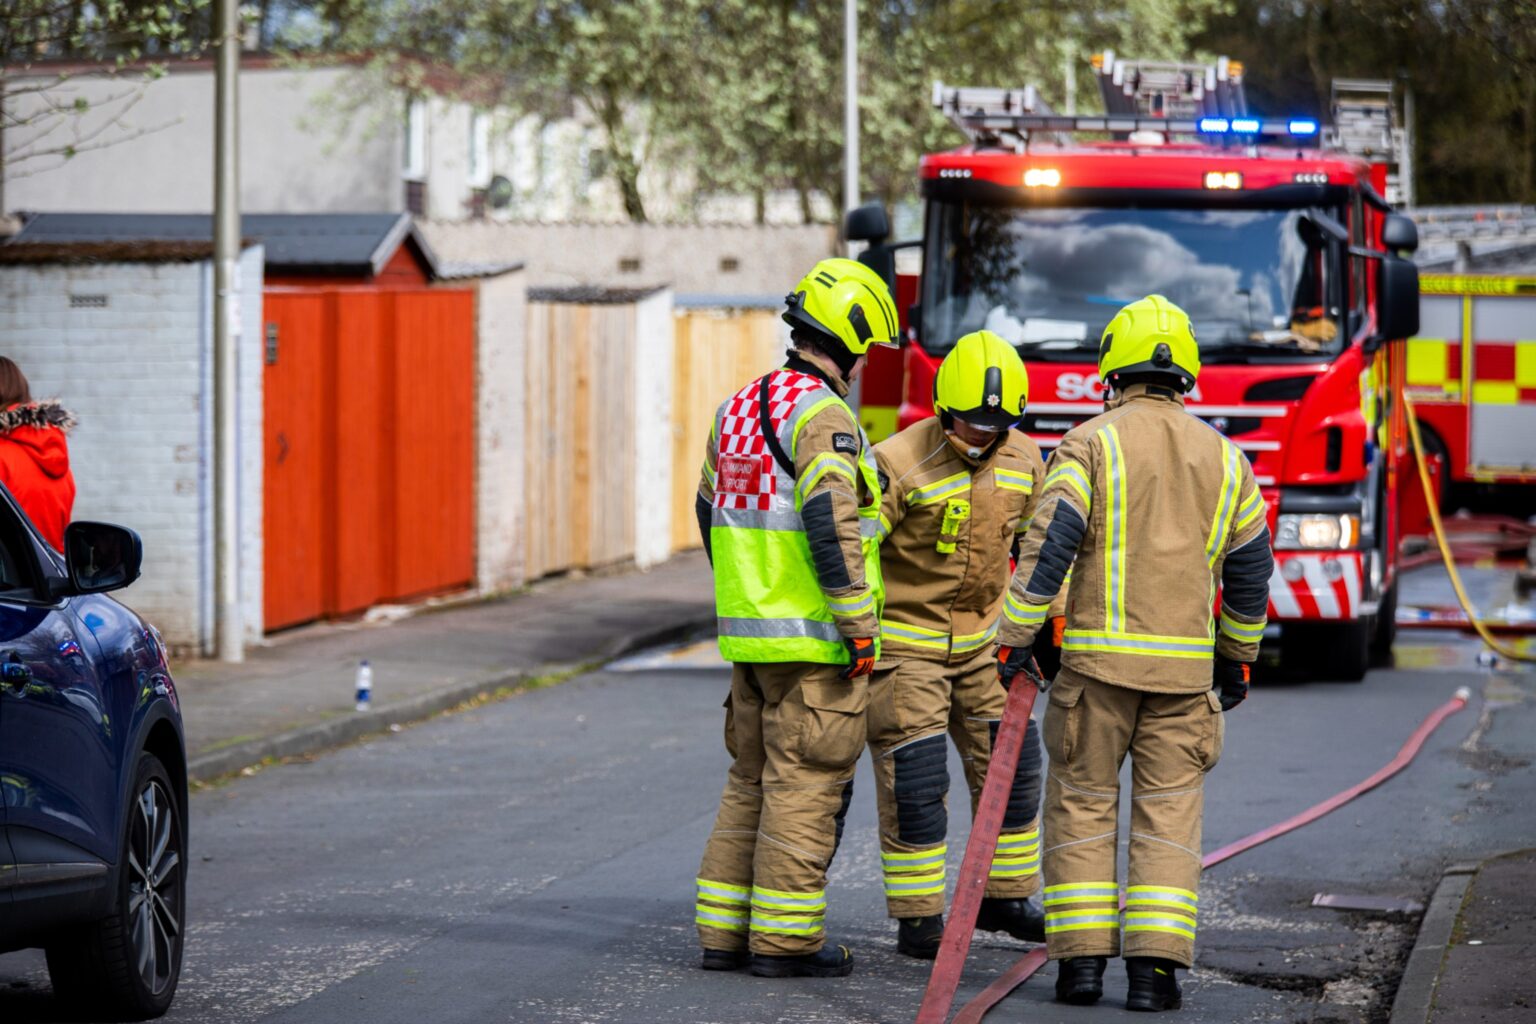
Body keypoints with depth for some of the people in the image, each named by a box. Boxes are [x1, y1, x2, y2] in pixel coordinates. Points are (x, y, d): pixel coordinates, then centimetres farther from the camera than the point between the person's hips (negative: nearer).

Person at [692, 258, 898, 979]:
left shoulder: (738, 411, 13)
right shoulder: (824, 417, -15)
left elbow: (712, 515, 22)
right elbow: (831, 525, -23)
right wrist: (860, 625, -19)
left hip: (750, 630, 8)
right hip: (816, 641, -8)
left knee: (752, 782, 14)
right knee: (805, 785, -3)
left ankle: (723, 932, 15)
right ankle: (785, 941, -1)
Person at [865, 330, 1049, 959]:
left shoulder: (1023, 462, -2)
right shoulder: (900, 465, -21)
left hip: (981, 640, 6)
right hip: (905, 641, -6)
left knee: (1010, 766, 7)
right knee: (915, 781, -7)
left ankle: (1004, 898, 22)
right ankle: (918, 918, 1)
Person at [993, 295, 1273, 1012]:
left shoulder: (1090, 444, -3)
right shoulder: (1223, 459, 9)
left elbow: (1047, 546, -11)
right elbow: (1250, 567, 15)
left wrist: (1015, 639, -7)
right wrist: (1237, 655, 26)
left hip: (1098, 659, -2)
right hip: (1185, 669, 2)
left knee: (1082, 805, 7)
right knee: (1169, 814, 5)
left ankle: (1081, 956, 3)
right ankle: (1153, 966, -3)